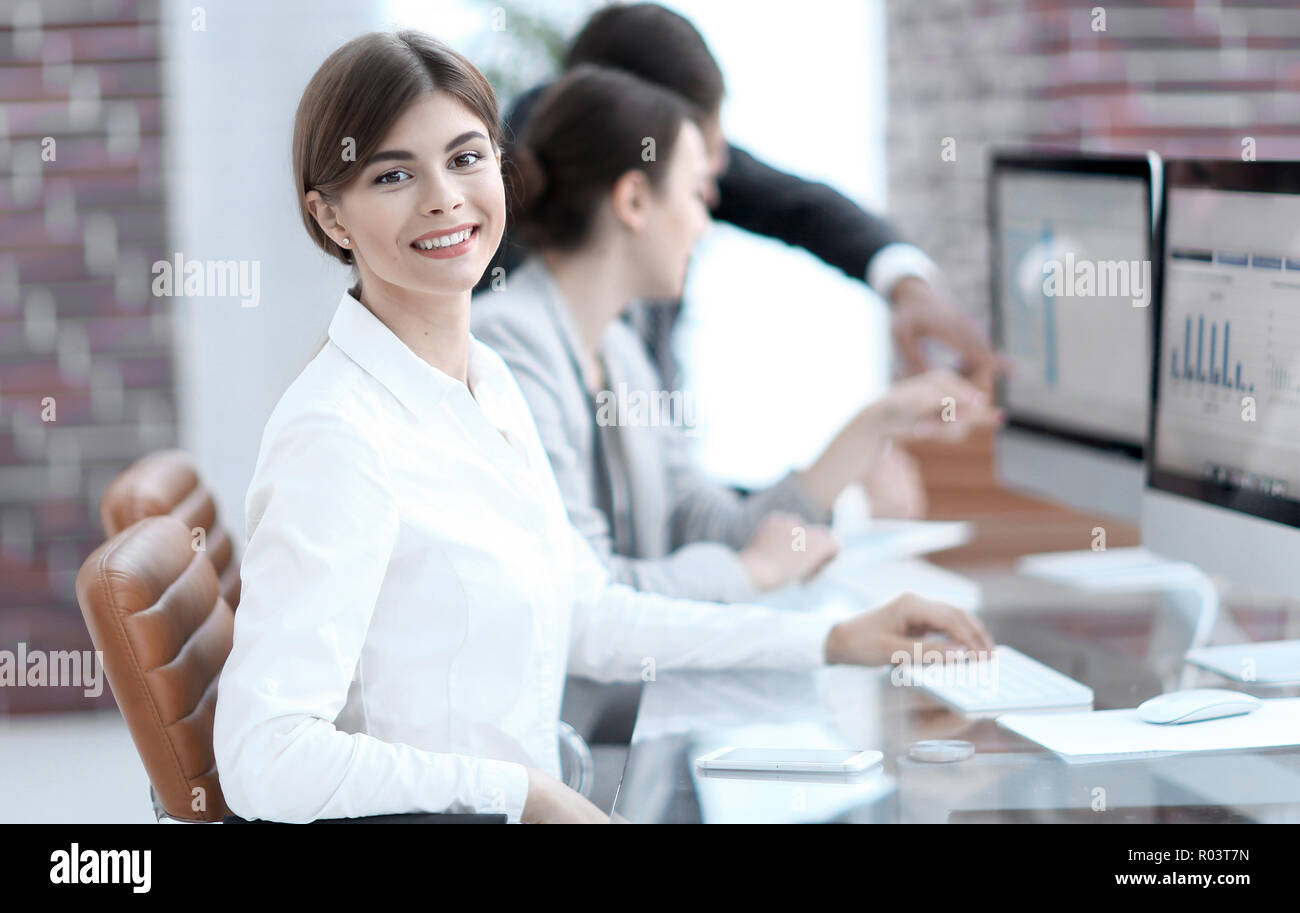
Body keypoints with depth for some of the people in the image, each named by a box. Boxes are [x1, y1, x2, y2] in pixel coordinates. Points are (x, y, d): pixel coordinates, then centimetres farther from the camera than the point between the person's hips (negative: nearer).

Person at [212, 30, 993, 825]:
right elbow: (265, 759, -24)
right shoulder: (338, 436, -19)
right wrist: (521, 792, -19)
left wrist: (835, 640, 16)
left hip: (528, 806, 7)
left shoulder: (489, 382, 8)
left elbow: (585, 617, 19)